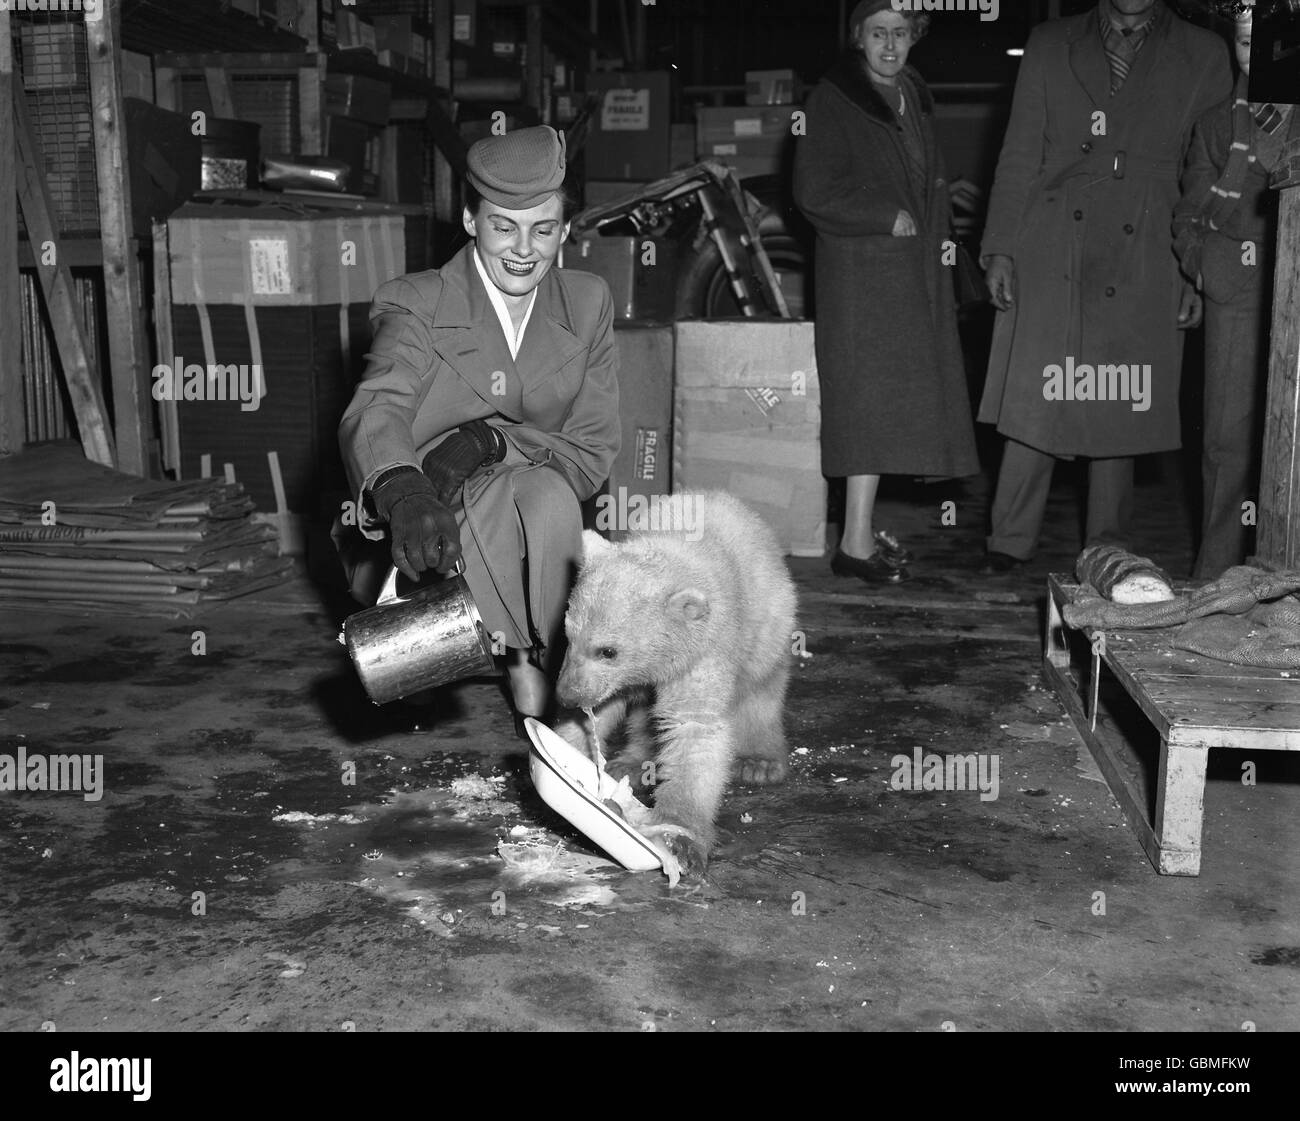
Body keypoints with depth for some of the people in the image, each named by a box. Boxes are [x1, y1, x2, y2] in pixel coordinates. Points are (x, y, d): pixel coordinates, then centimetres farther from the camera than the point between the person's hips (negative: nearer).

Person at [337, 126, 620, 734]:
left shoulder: (588, 303, 4)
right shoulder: (415, 304, -8)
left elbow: (593, 452, 0)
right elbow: (373, 413, -28)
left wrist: (489, 442, -19)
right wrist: (402, 491, -52)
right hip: (413, 559, -3)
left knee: (548, 494, -32)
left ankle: (535, 685, -18)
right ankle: (530, 676, -19)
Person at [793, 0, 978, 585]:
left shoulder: (914, 97, 19)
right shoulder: (831, 101, -5)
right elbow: (813, 191, -12)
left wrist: (938, 234, 15)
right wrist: (888, 217, -12)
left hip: (915, 270, 8)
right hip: (861, 270, -7)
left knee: (895, 399, 5)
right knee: (871, 396, -12)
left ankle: (864, 525, 13)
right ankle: (857, 542, -10)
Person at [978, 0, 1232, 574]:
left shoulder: (1203, 54, 10)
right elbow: (1018, 158, 8)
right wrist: (1000, 248, 0)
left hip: (1142, 263, 0)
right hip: (1051, 256, 0)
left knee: (1119, 409, 5)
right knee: (1034, 401, -3)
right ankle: (1010, 542, 7)